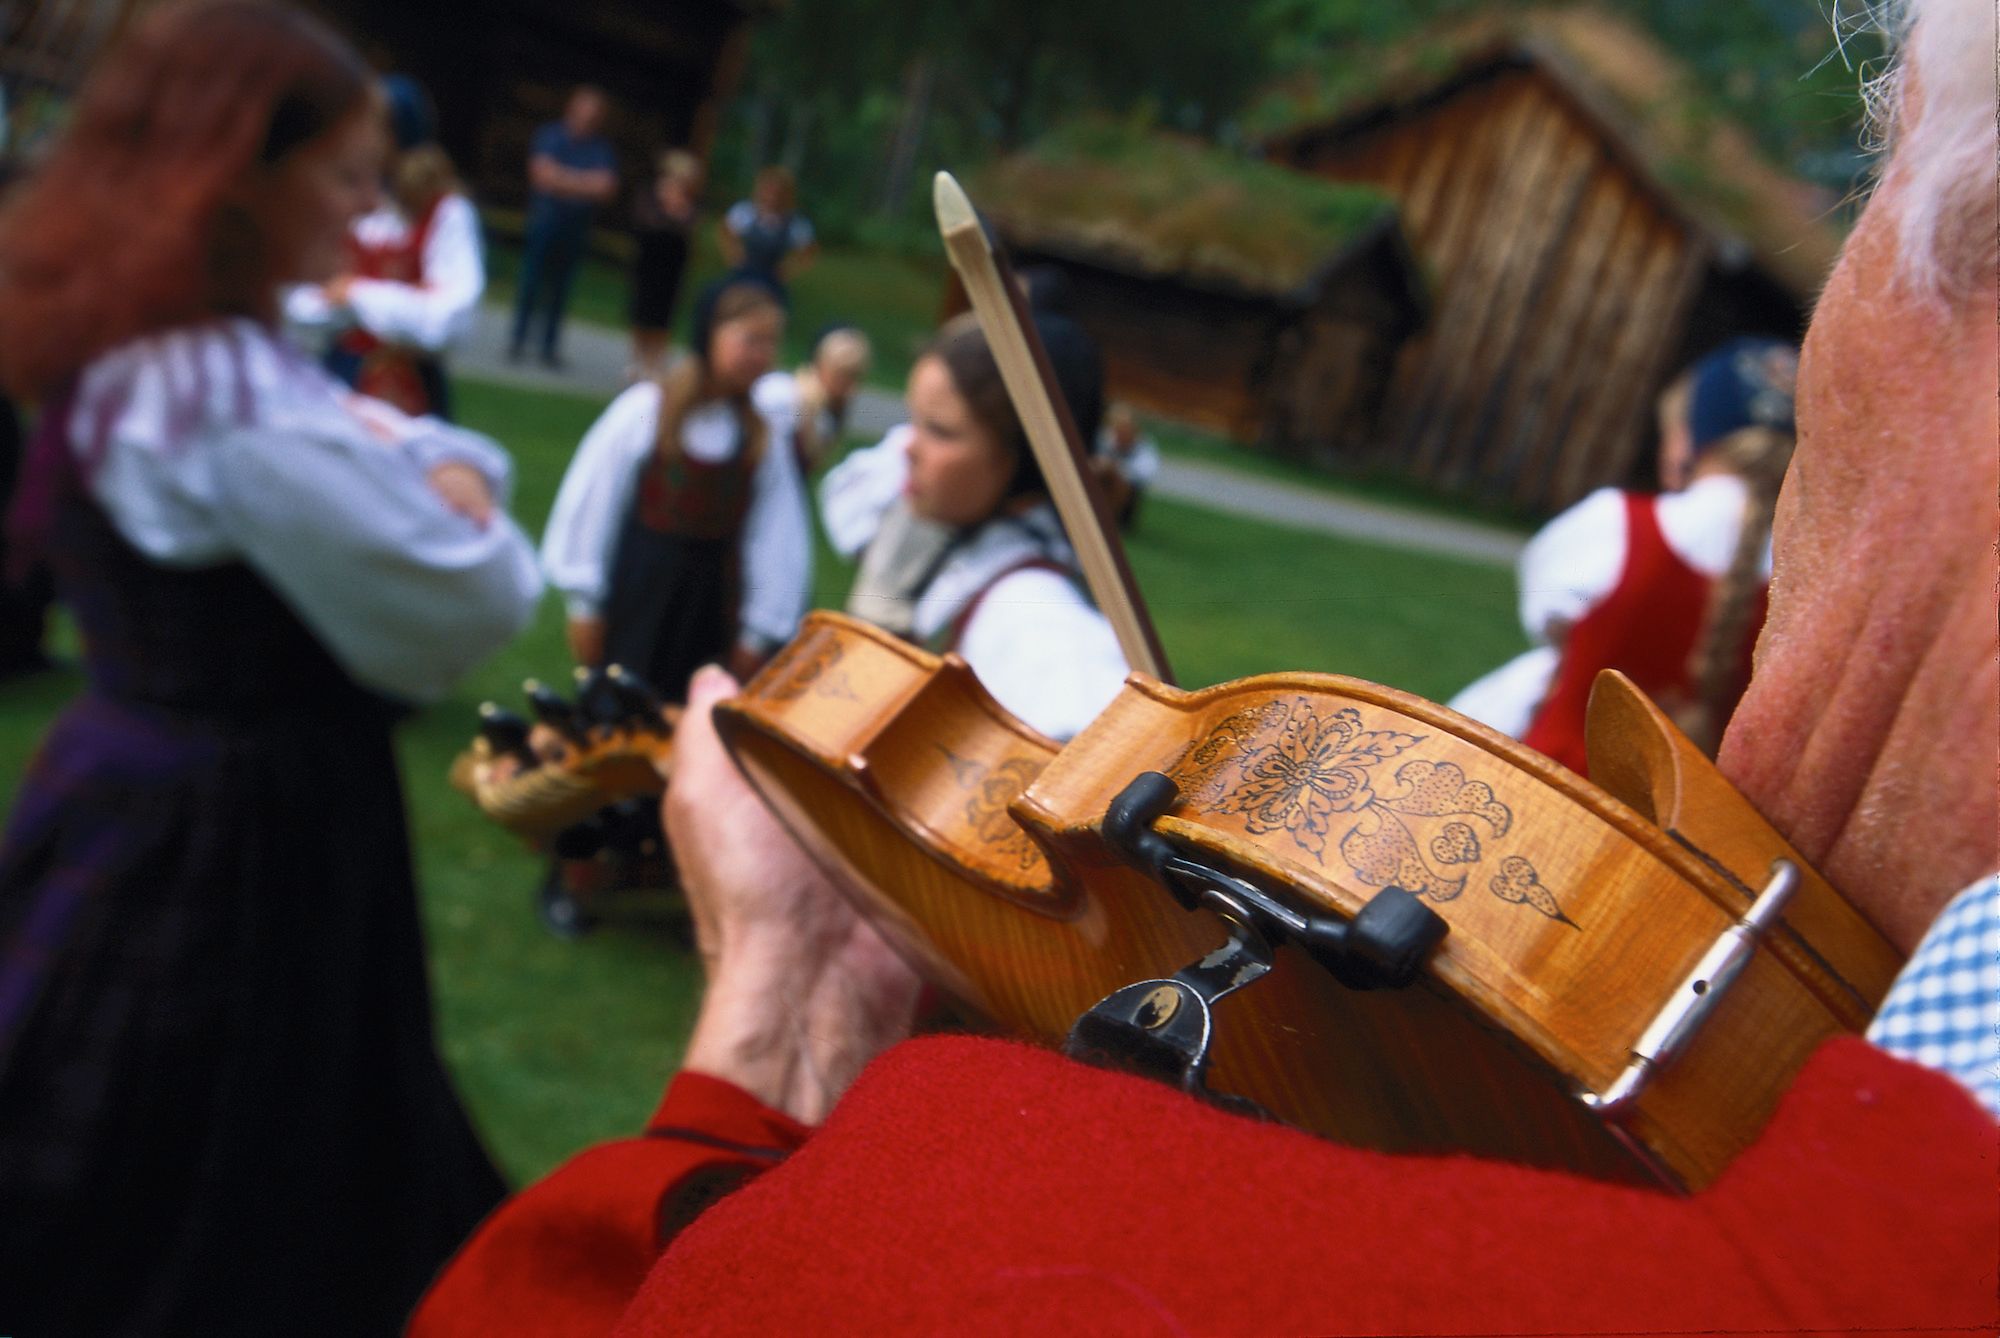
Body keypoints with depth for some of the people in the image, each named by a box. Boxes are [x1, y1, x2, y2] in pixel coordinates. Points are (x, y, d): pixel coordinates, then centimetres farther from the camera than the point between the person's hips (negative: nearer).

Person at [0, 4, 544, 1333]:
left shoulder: (127, 351, 5)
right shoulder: (237, 405, -28)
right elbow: (465, 610, -22)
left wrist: (394, 457, -13)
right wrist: (440, 482, -4)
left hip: (144, 791, 10)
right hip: (234, 846, -10)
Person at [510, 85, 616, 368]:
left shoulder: (602, 148, 5)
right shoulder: (550, 135, 0)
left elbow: (606, 186, -4)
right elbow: (543, 175, -10)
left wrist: (564, 178, -13)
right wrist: (584, 182, -11)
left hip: (577, 225, 2)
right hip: (545, 218, -2)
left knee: (560, 286, 4)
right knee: (532, 279, -1)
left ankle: (550, 344, 10)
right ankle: (519, 340, 6)